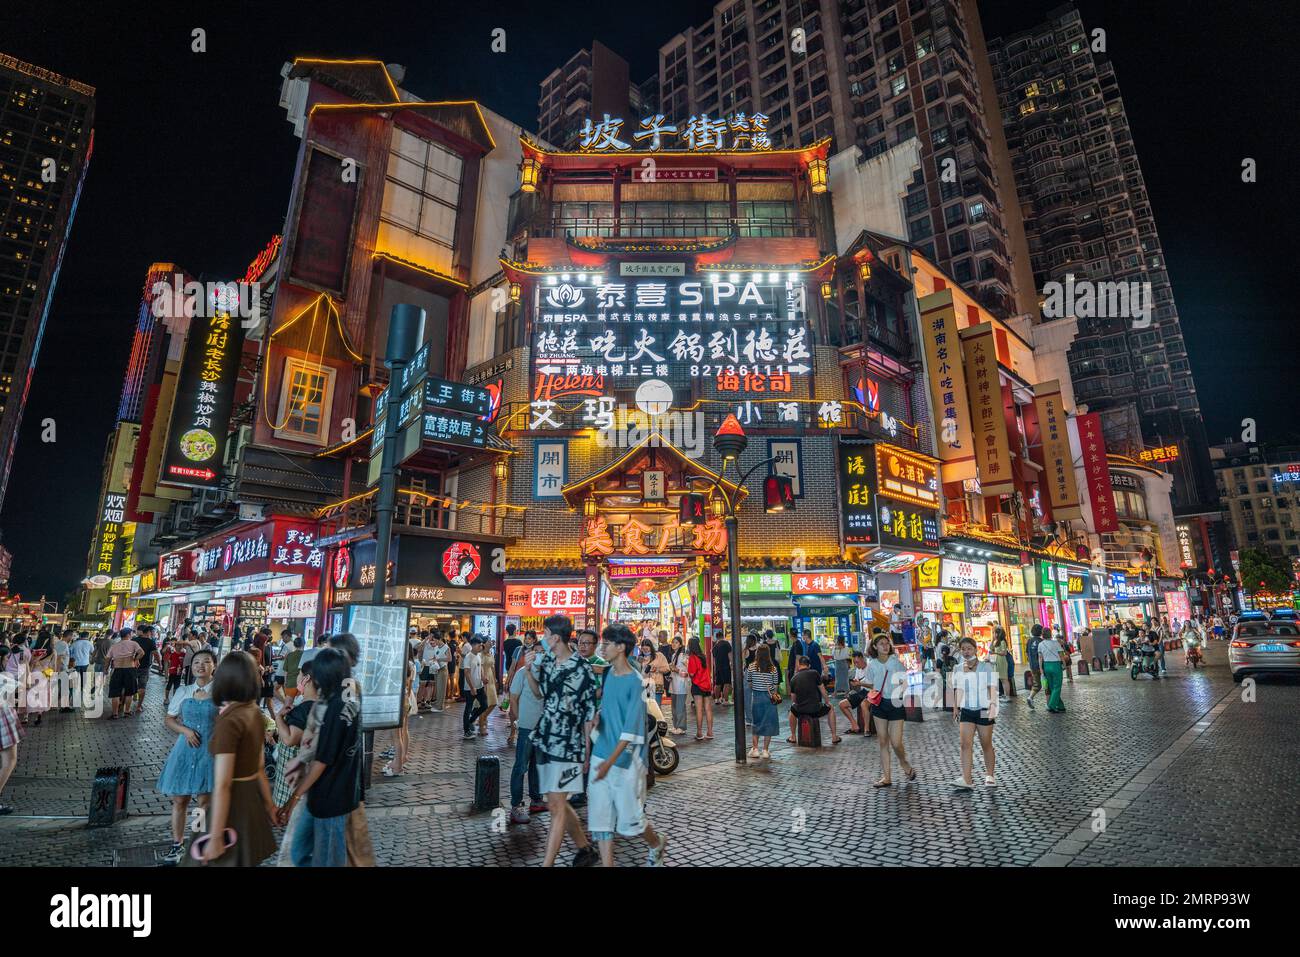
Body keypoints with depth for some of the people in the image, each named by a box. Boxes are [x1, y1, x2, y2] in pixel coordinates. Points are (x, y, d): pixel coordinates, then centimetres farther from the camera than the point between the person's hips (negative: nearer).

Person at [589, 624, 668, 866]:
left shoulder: (636, 682, -16)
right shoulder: (608, 674, 5)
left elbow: (631, 729, -19)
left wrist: (611, 761, -24)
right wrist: (597, 716, 0)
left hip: (625, 760, -6)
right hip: (601, 756, 6)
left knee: (629, 821, 7)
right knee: (600, 817, 6)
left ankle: (657, 844, 36)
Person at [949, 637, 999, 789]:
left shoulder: (986, 666, -3)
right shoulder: (959, 669, 8)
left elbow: (992, 687, -8)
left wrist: (993, 705, -21)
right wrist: (955, 707, 9)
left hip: (983, 710, -2)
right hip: (966, 711, 2)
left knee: (986, 745, 10)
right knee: (966, 744, -8)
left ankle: (989, 775, 28)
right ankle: (966, 779, -10)